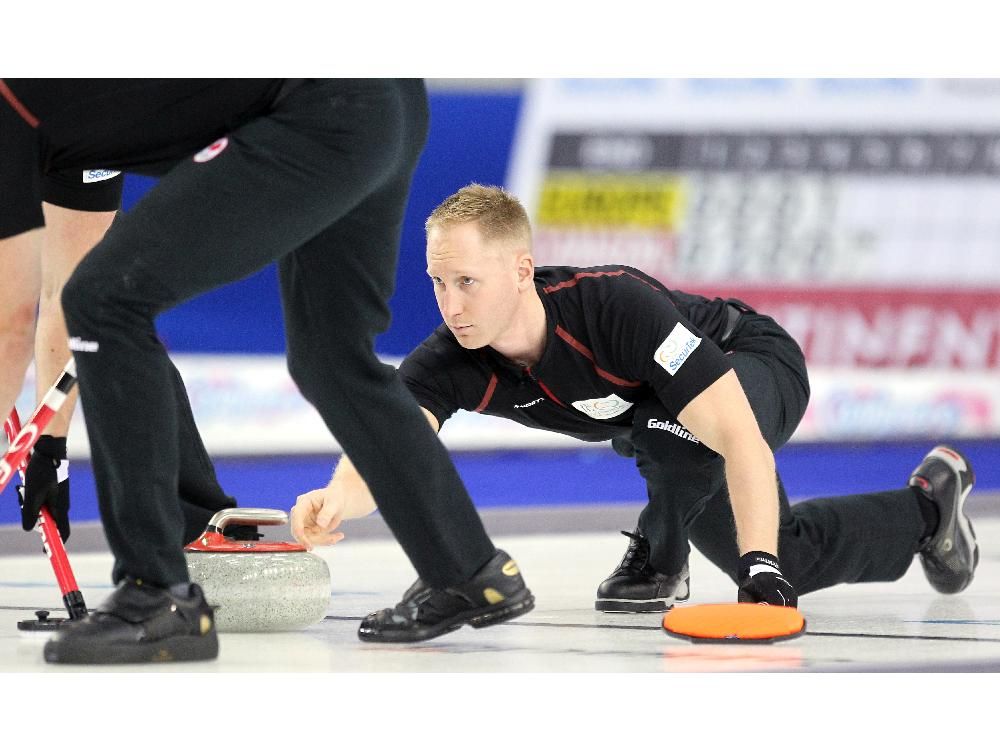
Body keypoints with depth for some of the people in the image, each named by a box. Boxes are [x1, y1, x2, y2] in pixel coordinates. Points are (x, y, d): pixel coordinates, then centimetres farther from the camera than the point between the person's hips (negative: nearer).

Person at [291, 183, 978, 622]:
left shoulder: (618, 306, -45)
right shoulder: (452, 361, -30)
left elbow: (739, 437, -47)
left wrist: (762, 567, -55)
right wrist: (340, 499, -71)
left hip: (756, 370, -7)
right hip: (651, 423, 7)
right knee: (791, 559, 14)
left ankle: (659, 558, -10)